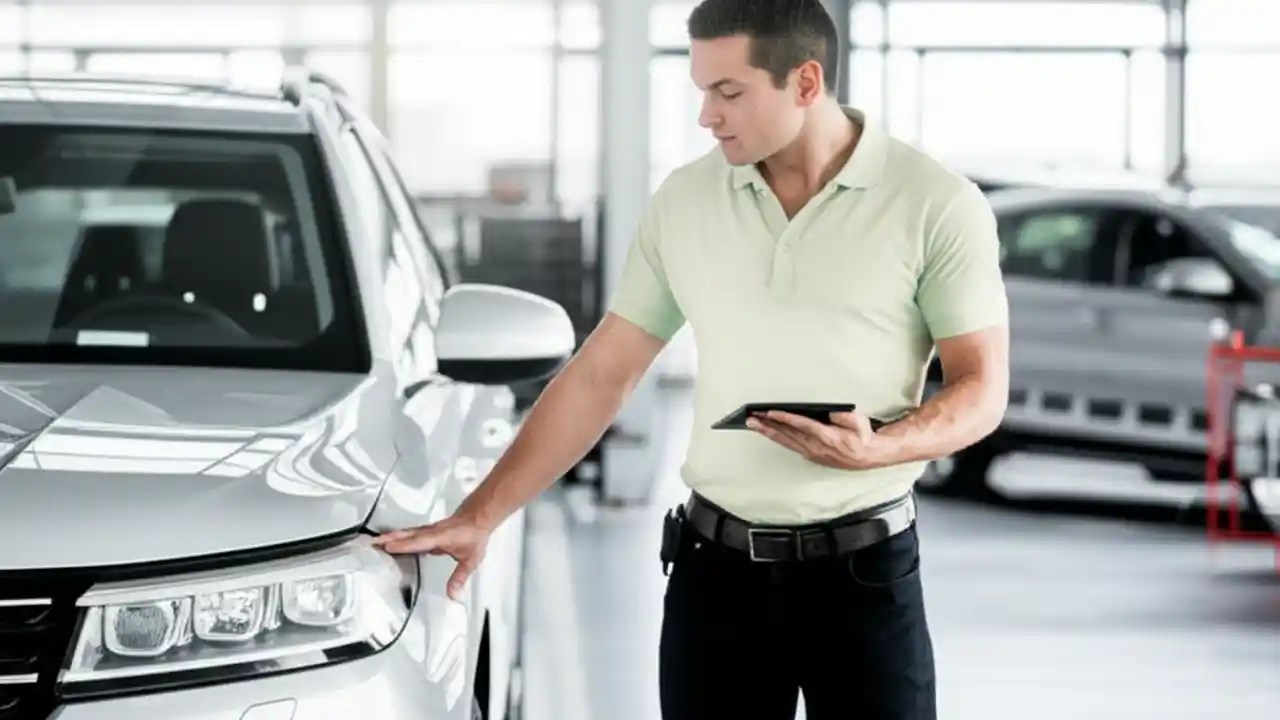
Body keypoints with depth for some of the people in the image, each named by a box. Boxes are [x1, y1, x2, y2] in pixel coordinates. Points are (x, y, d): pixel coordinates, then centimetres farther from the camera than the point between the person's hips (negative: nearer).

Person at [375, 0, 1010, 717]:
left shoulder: (935, 203, -8)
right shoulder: (684, 201, 4)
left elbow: (982, 388, -6)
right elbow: (600, 376, 8)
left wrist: (878, 448, -26)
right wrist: (480, 516, 3)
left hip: (864, 569, -3)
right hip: (715, 567, 3)